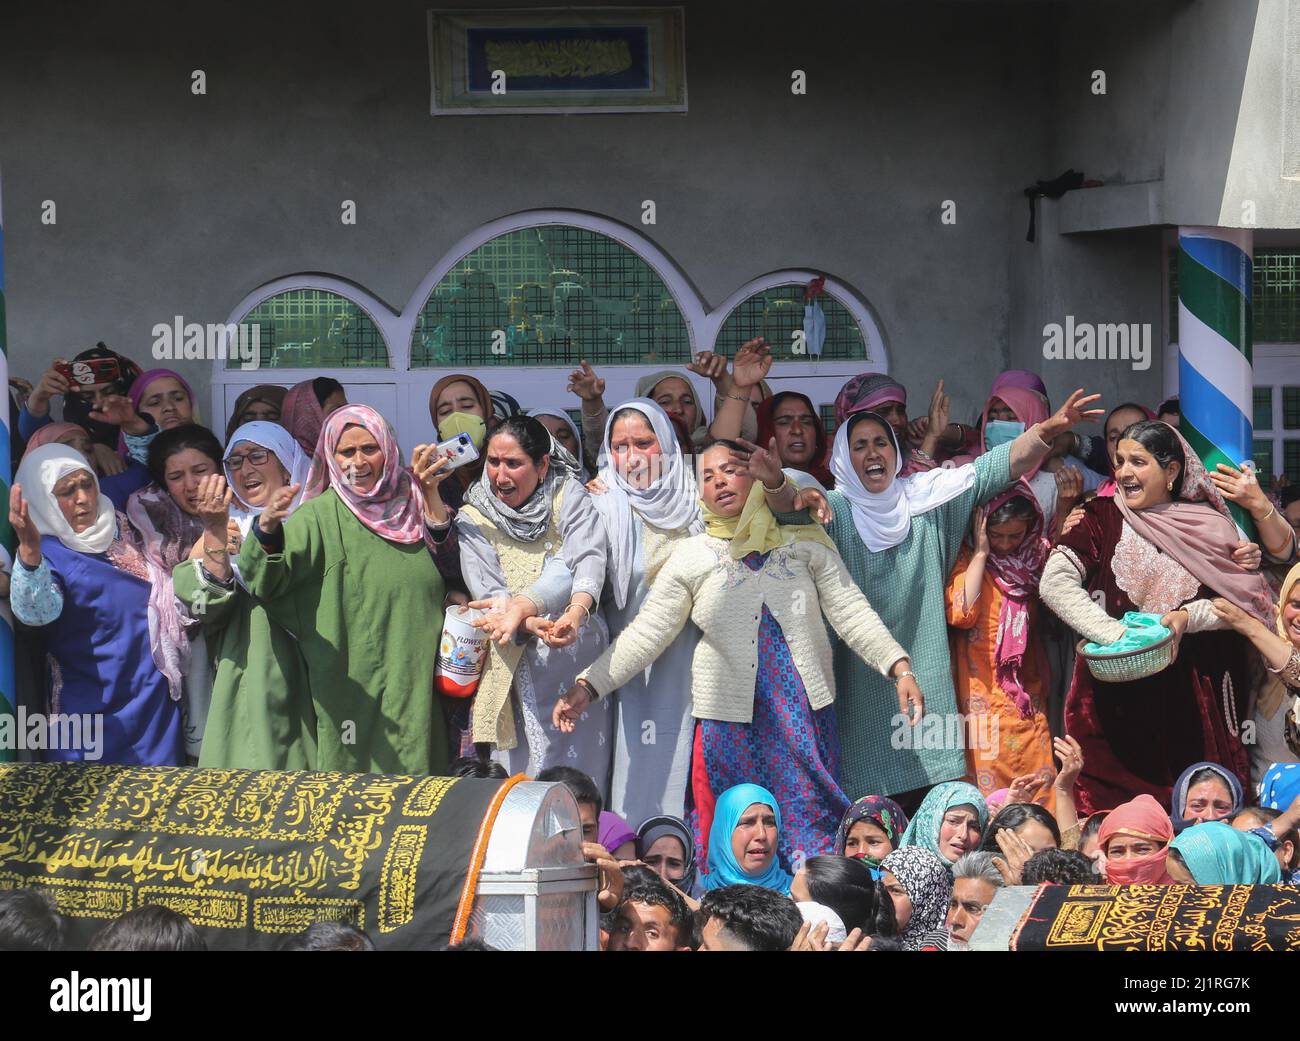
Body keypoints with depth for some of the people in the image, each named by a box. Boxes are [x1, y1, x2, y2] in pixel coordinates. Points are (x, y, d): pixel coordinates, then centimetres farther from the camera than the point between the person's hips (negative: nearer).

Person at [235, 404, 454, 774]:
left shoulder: (409, 503, 6)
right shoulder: (321, 516, -8)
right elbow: (263, 580, -18)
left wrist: (432, 496, -6)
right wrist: (267, 531, -39)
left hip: (417, 685, 4)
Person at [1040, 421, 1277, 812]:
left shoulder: (1209, 525, 7)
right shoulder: (1102, 518, 3)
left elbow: (1244, 600, 5)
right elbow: (1054, 583, -8)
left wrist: (1189, 617, -13)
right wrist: (1116, 634, -18)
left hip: (1191, 694, 1)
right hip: (1116, 696, -1)